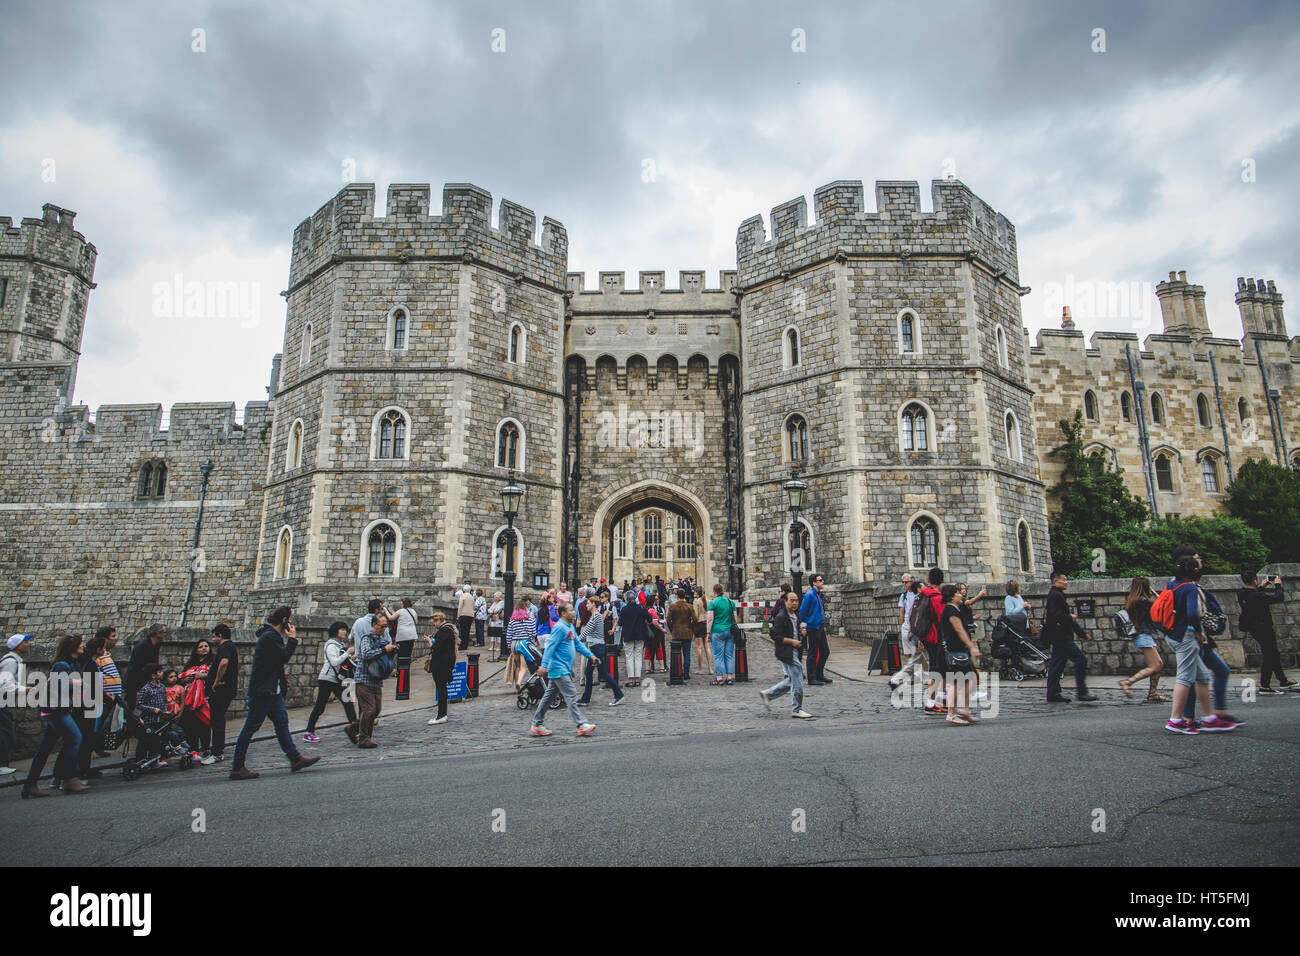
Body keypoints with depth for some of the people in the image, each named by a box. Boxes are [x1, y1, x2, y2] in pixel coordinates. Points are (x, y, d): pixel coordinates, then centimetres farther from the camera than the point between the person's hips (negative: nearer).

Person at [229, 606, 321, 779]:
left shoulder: (274, 636, 16)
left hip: (273, 689, 10)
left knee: (282, 722, 8)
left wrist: (290, 640, 7)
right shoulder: (269, 637, -16)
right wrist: (292, 639, -10)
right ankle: (237, 768, 8)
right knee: (251, 726, -2)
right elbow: (284, 657, -21)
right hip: (263, 690, -10)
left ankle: (295, 759, 10)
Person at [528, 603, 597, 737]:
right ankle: (581, 726, -6)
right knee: (571, 695, -9)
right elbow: (551, 646, -19)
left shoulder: (570, 627, 14)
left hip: (565, 668, 10)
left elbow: (577, 644, 21)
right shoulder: (559, 627, -15)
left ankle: (537, 725, 21)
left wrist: (590, 655, 15)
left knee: (549, 696, 13)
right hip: (559, 668, -10)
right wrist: (544, 665, -23)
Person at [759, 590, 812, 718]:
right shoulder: (781, 617, -15)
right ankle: (796, 710, 7)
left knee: (791, 680, 13)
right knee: (797, 680, -6)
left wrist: (801, 632, 9)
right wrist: (792, 641, -19)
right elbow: (775, 635, -18)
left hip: (795, 652, 9)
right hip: (786, 653, -9)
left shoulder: (796, 615, 13)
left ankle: (767, 694, 24)